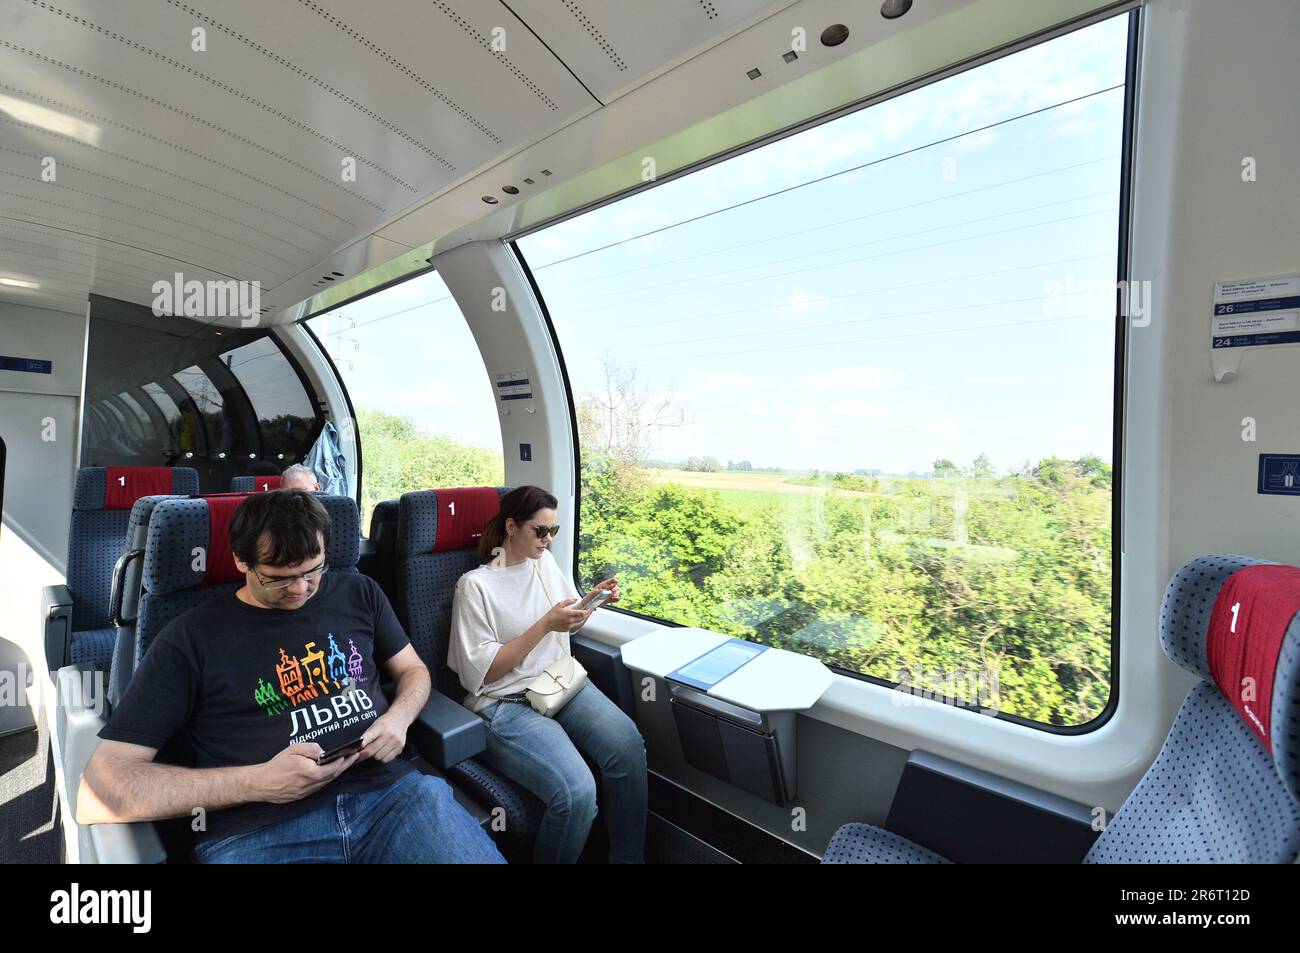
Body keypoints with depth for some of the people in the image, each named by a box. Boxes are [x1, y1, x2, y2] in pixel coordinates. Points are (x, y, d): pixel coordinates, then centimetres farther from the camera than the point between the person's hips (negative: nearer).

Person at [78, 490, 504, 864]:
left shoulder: (358, 593, 12)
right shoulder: (190, 638, 5)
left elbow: (413, 670, 21)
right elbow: (99, 794, 2)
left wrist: (398, 717, -1)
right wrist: (257, 782, -11)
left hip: (388, 790, 2)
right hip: (259, 828, -1)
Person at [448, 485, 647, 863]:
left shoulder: (545, 561, 10)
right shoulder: (475, 585, -7)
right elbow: (483, 673, -11)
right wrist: (545, 625, -18)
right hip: (506, 702, -5)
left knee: (628, 743, -24)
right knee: (577, 791, -28)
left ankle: (628, 857, -2)